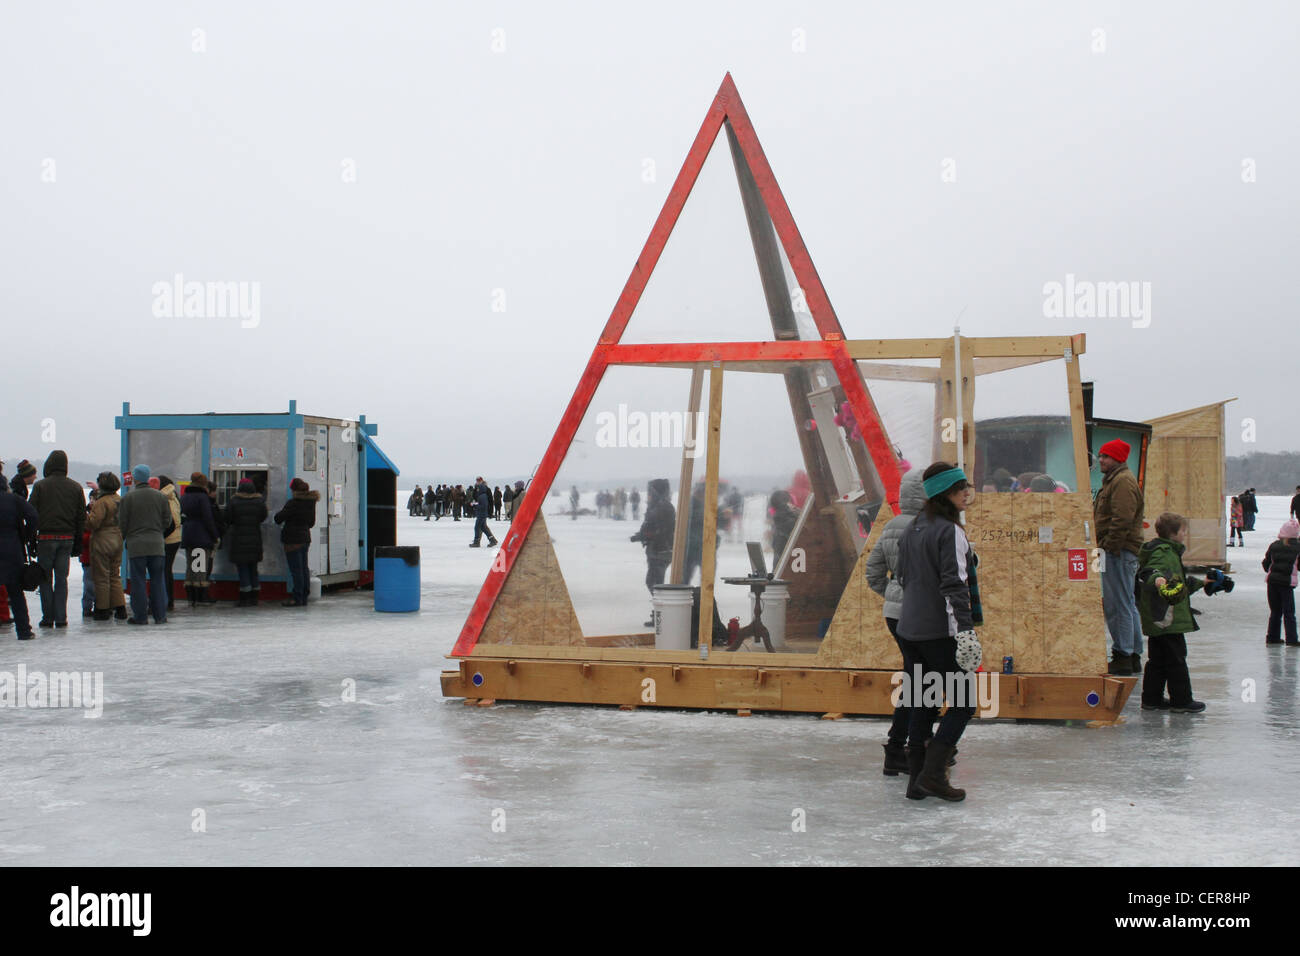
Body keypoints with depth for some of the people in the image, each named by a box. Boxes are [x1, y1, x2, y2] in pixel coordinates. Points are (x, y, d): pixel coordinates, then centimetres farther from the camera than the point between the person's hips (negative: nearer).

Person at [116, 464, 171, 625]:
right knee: (158, 579, 8)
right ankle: (160, 615, 8)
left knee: (138, 580, 2)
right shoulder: (161, 496, 4)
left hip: (136, 545, -3)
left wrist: (122, 539, 14)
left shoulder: (129, 497, -6)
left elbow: (122, 523, -3)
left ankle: (140, 616, 3)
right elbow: (167, 521, 8)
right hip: (157, 544, 3)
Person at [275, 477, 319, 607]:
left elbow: (278, 519, -12)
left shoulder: (292, 504, -18)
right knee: (303, 567, 12)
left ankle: (297, 598, -3)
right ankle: (304, 597, 17)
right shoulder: (311, 502, 5)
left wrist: (279, 512, 8)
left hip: (293, 539, -8)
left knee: (295, 569, -5)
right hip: (305, 537, 8)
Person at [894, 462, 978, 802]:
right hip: (940, 630, -8)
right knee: (962, 702, 0)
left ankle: (916, 779, 14)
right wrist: (965, 629, -20)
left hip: (911, 628, 8)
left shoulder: (912, 529, 11)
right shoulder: (950, 530, -14)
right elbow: (954, 585, -19)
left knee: (923, 704, 13)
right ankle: (933, 774, -8)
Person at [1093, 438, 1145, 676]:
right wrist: (1104, 547, 20)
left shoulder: (1123, 481, -13)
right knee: (1127, 605, 14)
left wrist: (1108, 546, -20)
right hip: (1120, 552, 11)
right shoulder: (1114, 480, 21)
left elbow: (1122, 520, -23)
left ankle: (1123, 655, -6)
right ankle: (1134, 656, 20)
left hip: (1118, 551, -11)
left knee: (1117, 605, -9)